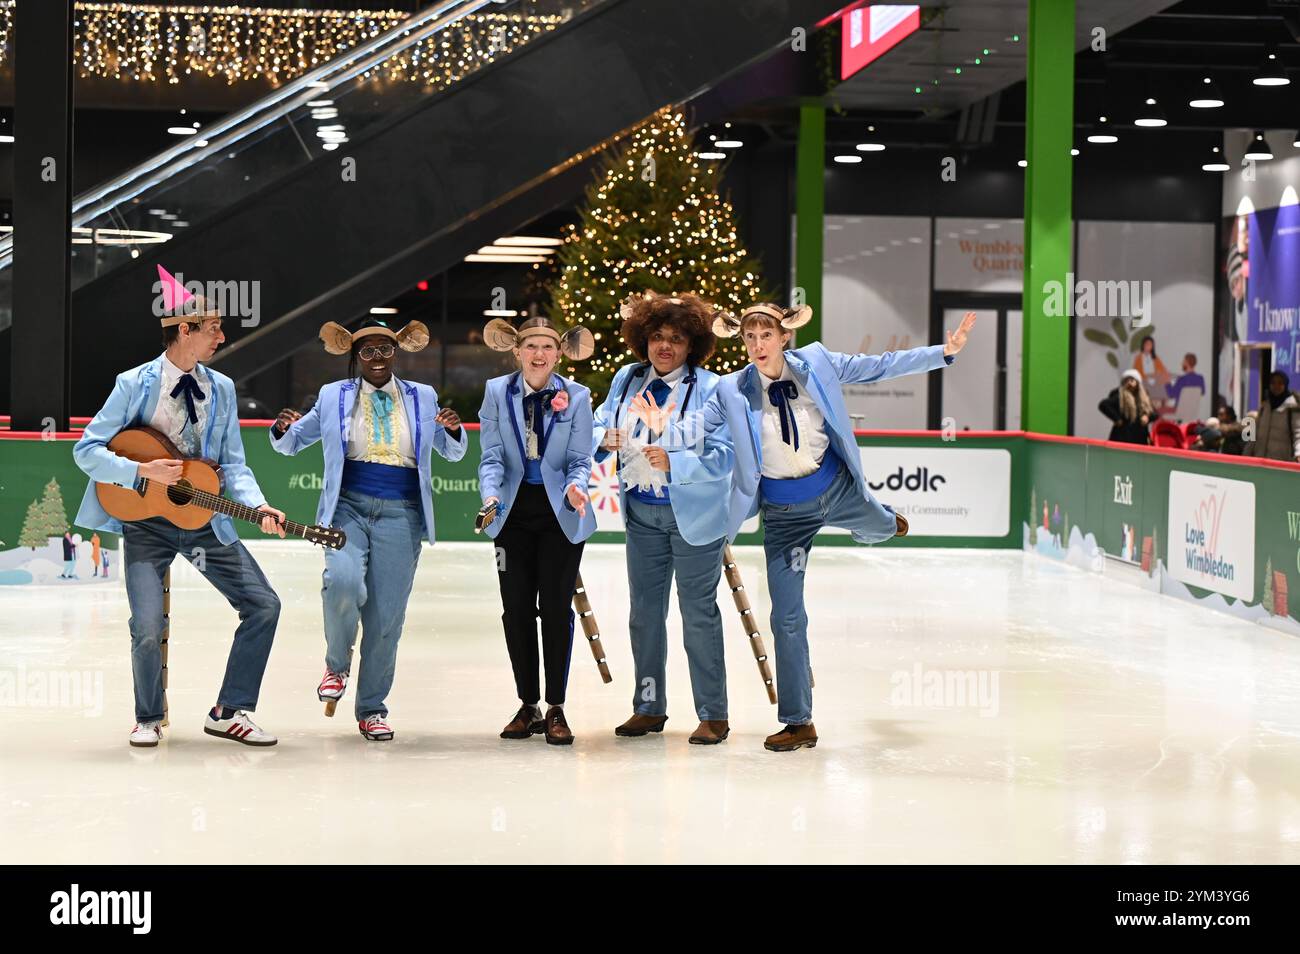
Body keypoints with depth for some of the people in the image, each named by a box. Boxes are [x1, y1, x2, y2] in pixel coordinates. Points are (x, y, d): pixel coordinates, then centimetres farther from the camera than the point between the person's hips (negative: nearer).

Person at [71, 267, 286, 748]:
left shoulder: (221, 388, 5)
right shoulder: (135, 384, -7)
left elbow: (232, 464, 5)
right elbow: (87, 450, -7)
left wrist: (259, 506, -13)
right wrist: (142, 470, -22)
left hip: (206, 519, 4)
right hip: (148, 521, -4)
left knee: (264, 605, -6)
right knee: (148, 630, -15)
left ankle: (230, 712, 8)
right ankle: (148, 719, 13)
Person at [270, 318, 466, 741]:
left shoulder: (422, 398, 12)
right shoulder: (334, 397, 9)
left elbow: (453, 453, 19)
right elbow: (292, 443, 16)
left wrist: (454, 430, -4)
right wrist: (282, 430, -7)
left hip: (401, 516, 1)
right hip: (348, 508, -1)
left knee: (386, 617, 1)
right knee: (343, 580, -29)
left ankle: (372, 710, 16)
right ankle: (337, 663, 0)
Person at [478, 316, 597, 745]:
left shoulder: (576, 396, -3)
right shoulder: (497, 392, 1)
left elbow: (580, 460, -2)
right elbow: (492, 456, -2)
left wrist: (575, 487, -23)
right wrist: (491, 495, -21)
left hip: (560, 515, -2)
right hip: (515, 512, 2)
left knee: (556, 608, -3)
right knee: (516, 609, 3)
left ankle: (555, 709, 7)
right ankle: (527, 706, 15)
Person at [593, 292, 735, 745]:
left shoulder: (710, 388, -14)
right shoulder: (627, 379, 3)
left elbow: (724, 455, -20)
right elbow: (598, 426, 10)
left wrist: (674, 462, -34)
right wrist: (605, 438, -14)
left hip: (694, 514, -6)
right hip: (642, 512, 6)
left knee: (698, 611, -1)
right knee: (644, 610, 12)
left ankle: (713, 715, 7)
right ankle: (649, 707, 25)